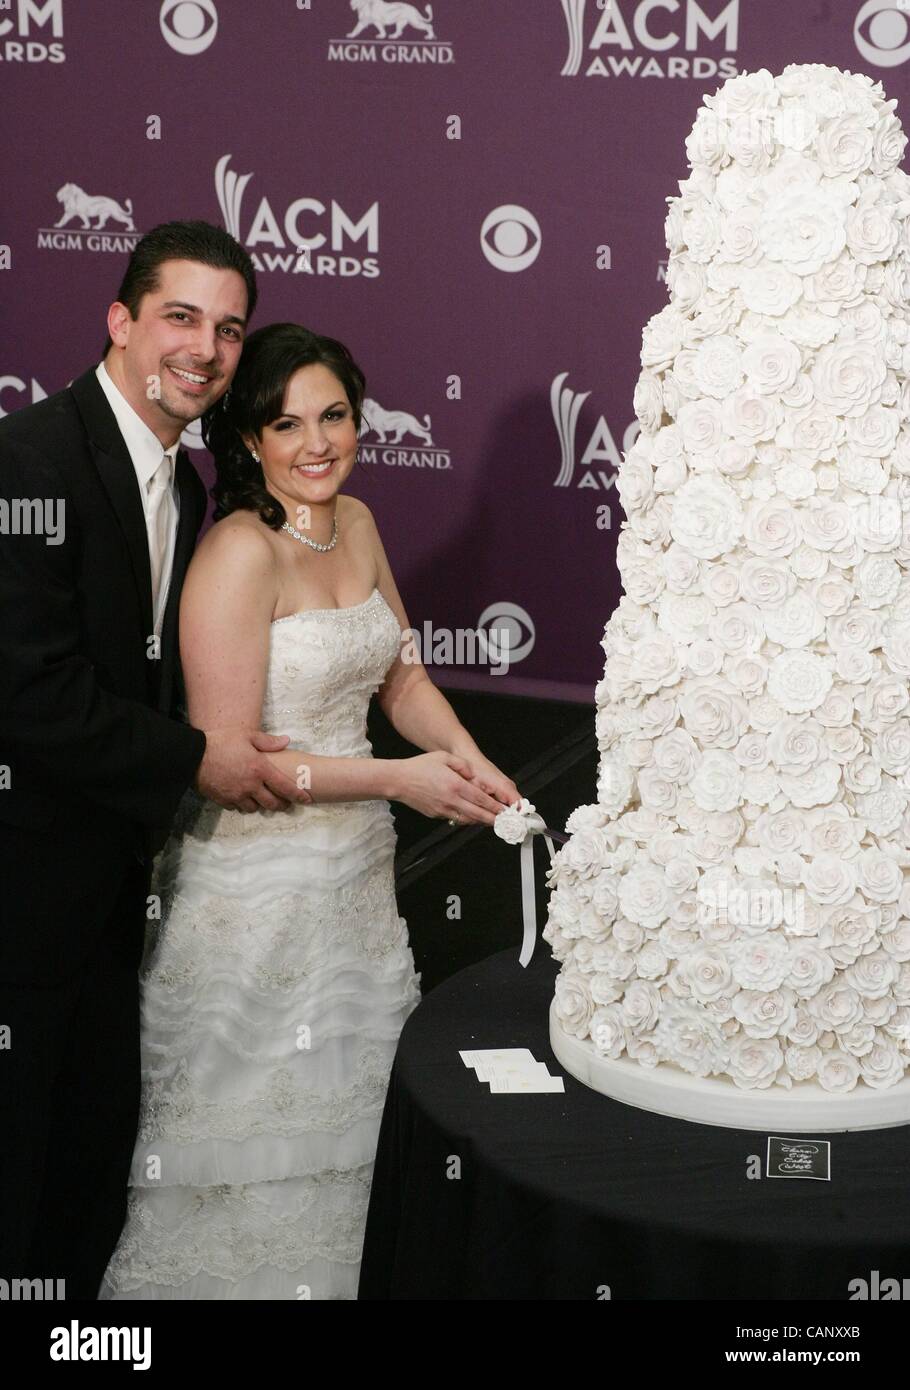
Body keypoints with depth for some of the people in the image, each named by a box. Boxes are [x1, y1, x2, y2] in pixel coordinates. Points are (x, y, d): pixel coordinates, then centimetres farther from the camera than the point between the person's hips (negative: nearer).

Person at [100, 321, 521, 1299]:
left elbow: (399, 674, 15)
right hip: (258, 885, -7)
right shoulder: (240, 551, -19)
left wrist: (467, 759, -5)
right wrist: (397, 779, -20)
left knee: (343, 1111, 19)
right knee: (253, 1141, 6)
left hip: (358, 870, 8)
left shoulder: (356, 523, 5)